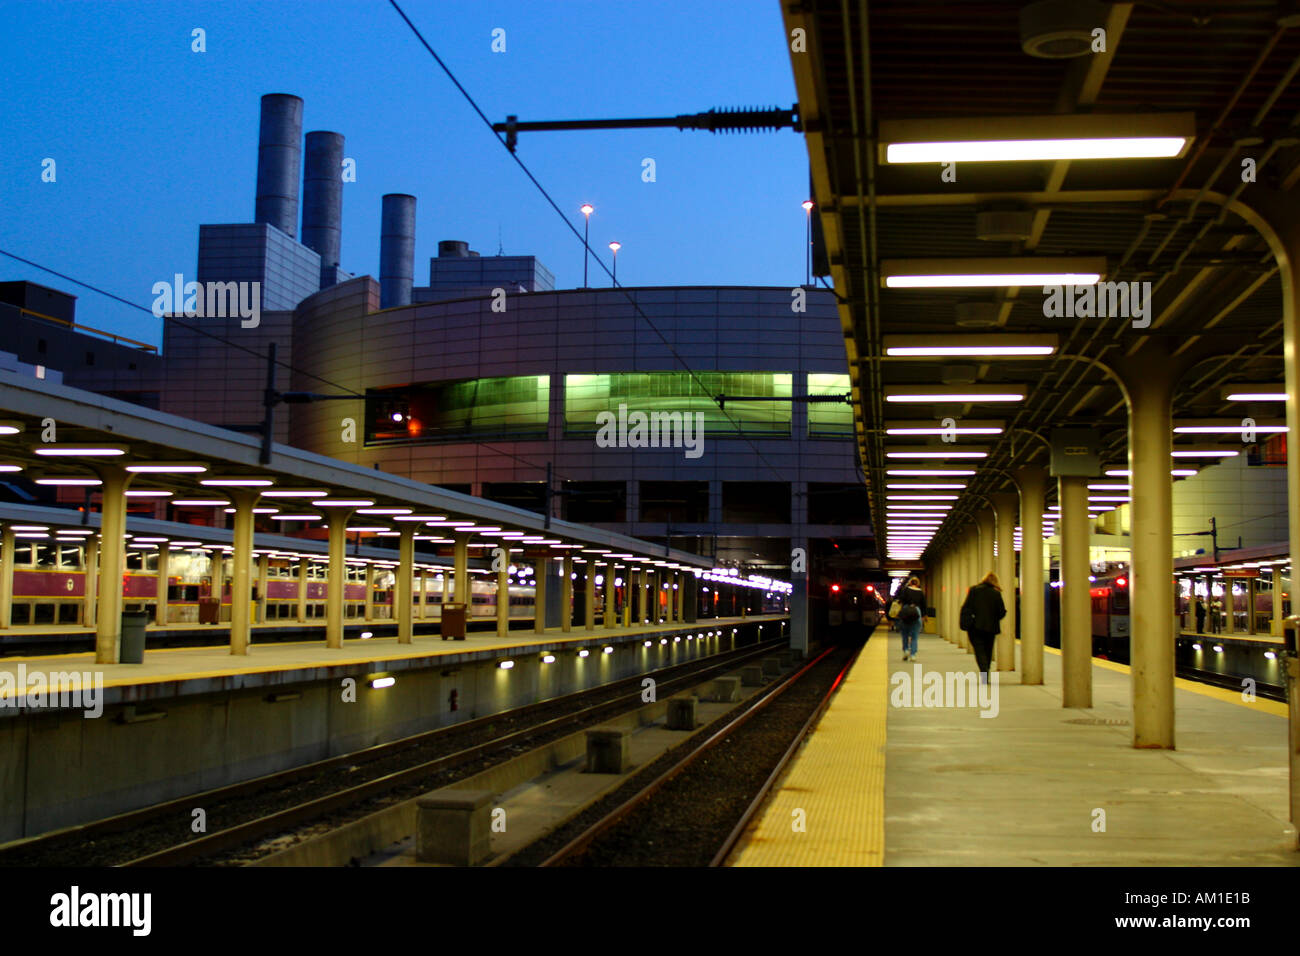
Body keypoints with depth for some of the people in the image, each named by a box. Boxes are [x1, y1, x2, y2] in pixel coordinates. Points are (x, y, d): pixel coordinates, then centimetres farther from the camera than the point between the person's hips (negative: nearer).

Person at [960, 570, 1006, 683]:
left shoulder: (974, 590, 0)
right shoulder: (996, 593, 0)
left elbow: (966, 607, -4)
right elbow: (1002, 612, 0)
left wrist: (964, 623, 1)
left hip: (975, 627, -1)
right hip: (991, 627, 1)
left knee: (979, 650, -3)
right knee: (987, 651, 13)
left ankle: (984, 671, -26)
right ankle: (985, 677, 19)